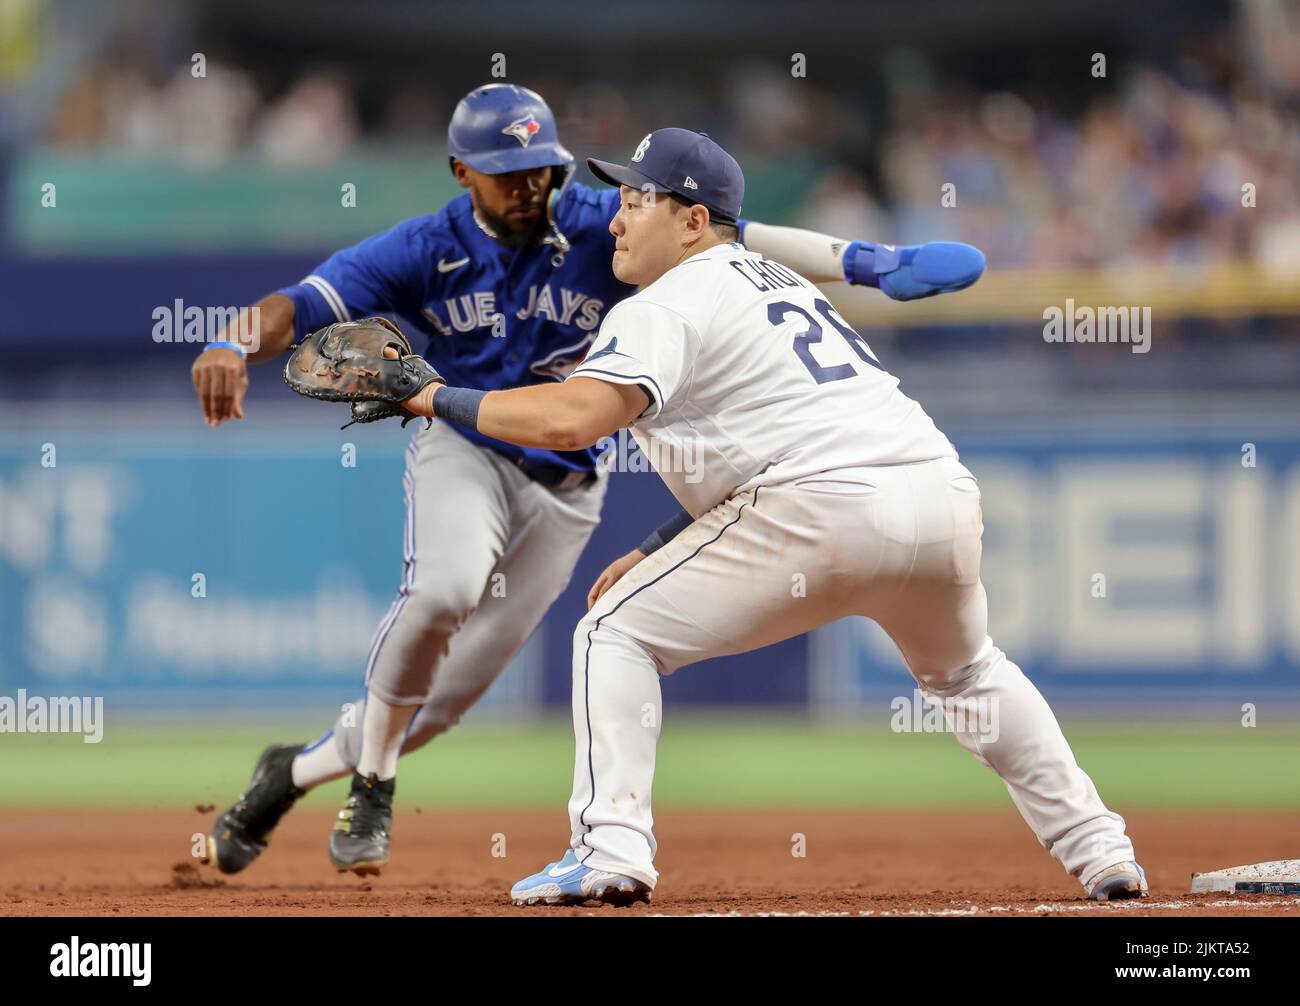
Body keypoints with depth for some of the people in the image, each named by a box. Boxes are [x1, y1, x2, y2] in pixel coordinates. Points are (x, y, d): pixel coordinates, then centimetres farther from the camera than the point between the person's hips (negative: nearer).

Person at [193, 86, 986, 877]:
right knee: (444, 588, -34)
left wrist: (863, 262, -36)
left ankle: (298, 770, 27)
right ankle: (372, 785, -13)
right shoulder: (427, 249, -10)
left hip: (564, 485, 2)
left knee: (446, 696, 1)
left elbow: (736, 241, -22)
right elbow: (300, 306, -17)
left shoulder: (601, 227, -12)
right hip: (462, 448, -1)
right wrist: (236, 344, -40)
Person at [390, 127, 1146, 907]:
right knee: (969, 672, 34)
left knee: (617, 633, 4)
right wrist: (655, 553, 29)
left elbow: (571, 418, -14)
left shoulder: (669, 306, 2)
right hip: (947, 495, 8)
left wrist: (443, 399, -2)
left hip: (828, 506, -8)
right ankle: (1101, 852, 26)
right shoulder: (779, 281, 29)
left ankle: (612, 846, -10)